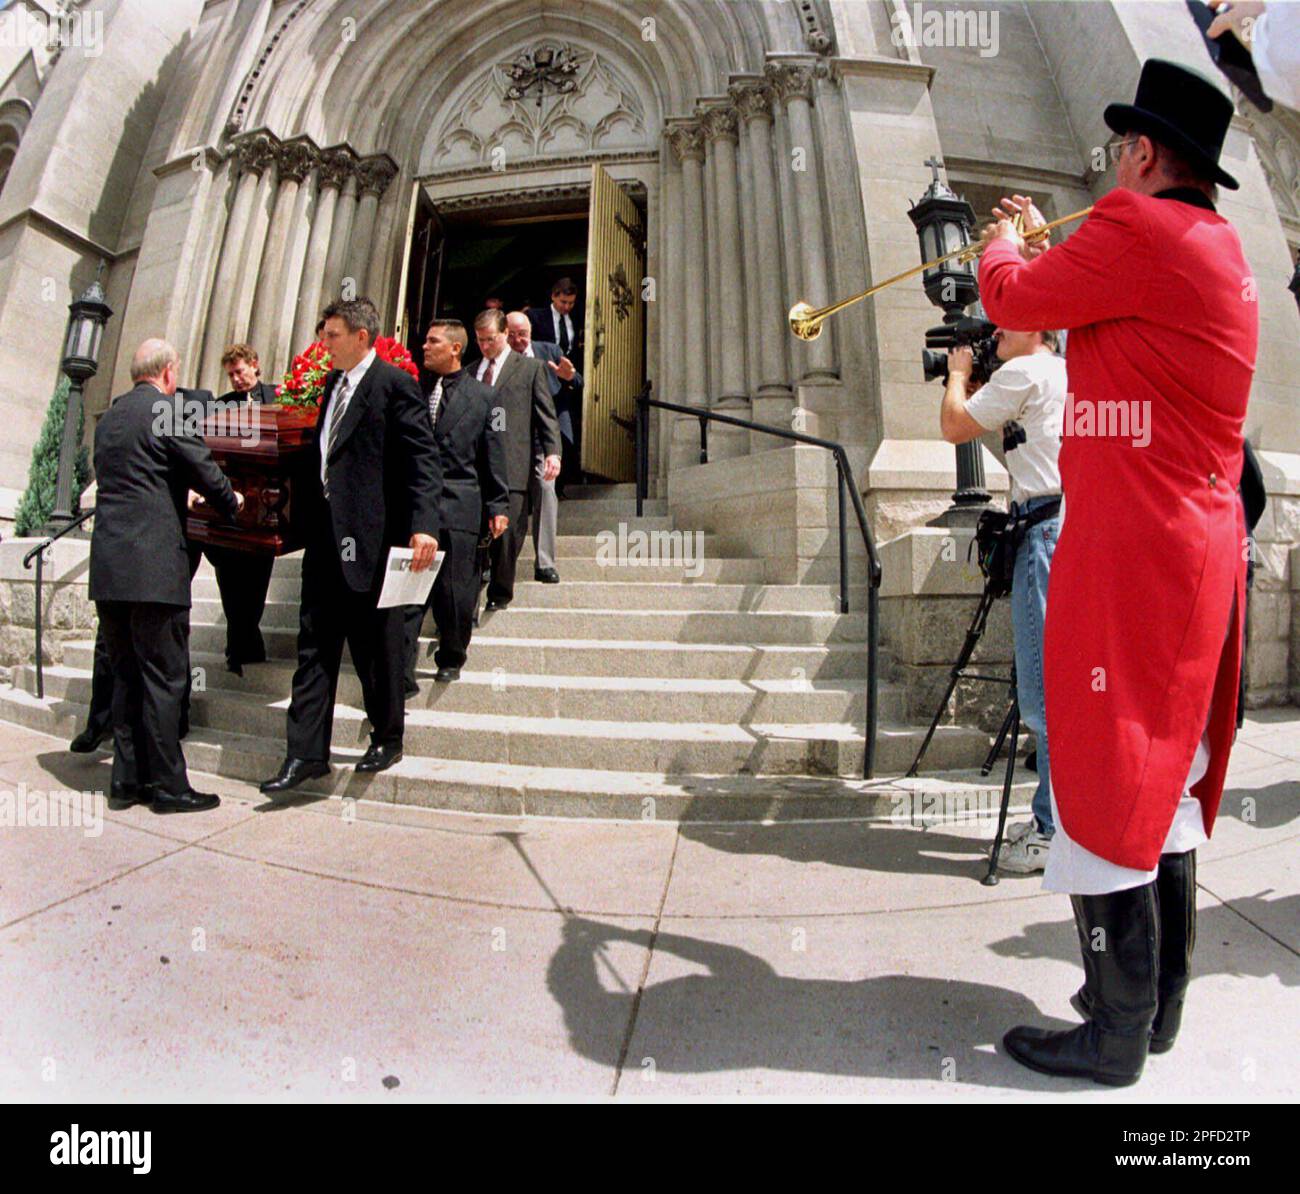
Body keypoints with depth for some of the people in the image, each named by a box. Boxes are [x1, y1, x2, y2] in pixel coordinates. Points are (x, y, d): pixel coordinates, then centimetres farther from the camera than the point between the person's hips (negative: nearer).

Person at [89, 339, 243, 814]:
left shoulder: (108, 417, 18)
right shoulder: (168, 407, -4)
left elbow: (107, 479, 23)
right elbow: (203, 468, -6)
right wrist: (231, 502, 13)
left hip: (107, 562, 7)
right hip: (153, 562, -7)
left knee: (126, 675, 13)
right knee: (164, 676, -2)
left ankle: (127, 780, 18)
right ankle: (167, 784, 4)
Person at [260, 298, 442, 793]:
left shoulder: (395, 383, -6)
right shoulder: (332, 383, 18)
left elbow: (422, 458, -15)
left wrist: (423, 525, -25)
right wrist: (303, 513, 14)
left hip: (371, 536, -8)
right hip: (326, 533, 8)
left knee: (376, 642, 6)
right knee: (315, 644, 8)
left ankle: (387, 737, 25)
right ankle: (307, 752, 16)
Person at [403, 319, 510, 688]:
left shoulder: (480, 395, 6)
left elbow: (492, 455, 5)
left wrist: (498, 505, 1)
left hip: (458, 507, -1)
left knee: (455, 594, 8)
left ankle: (451, 659, 30)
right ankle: (400, 675, 4)